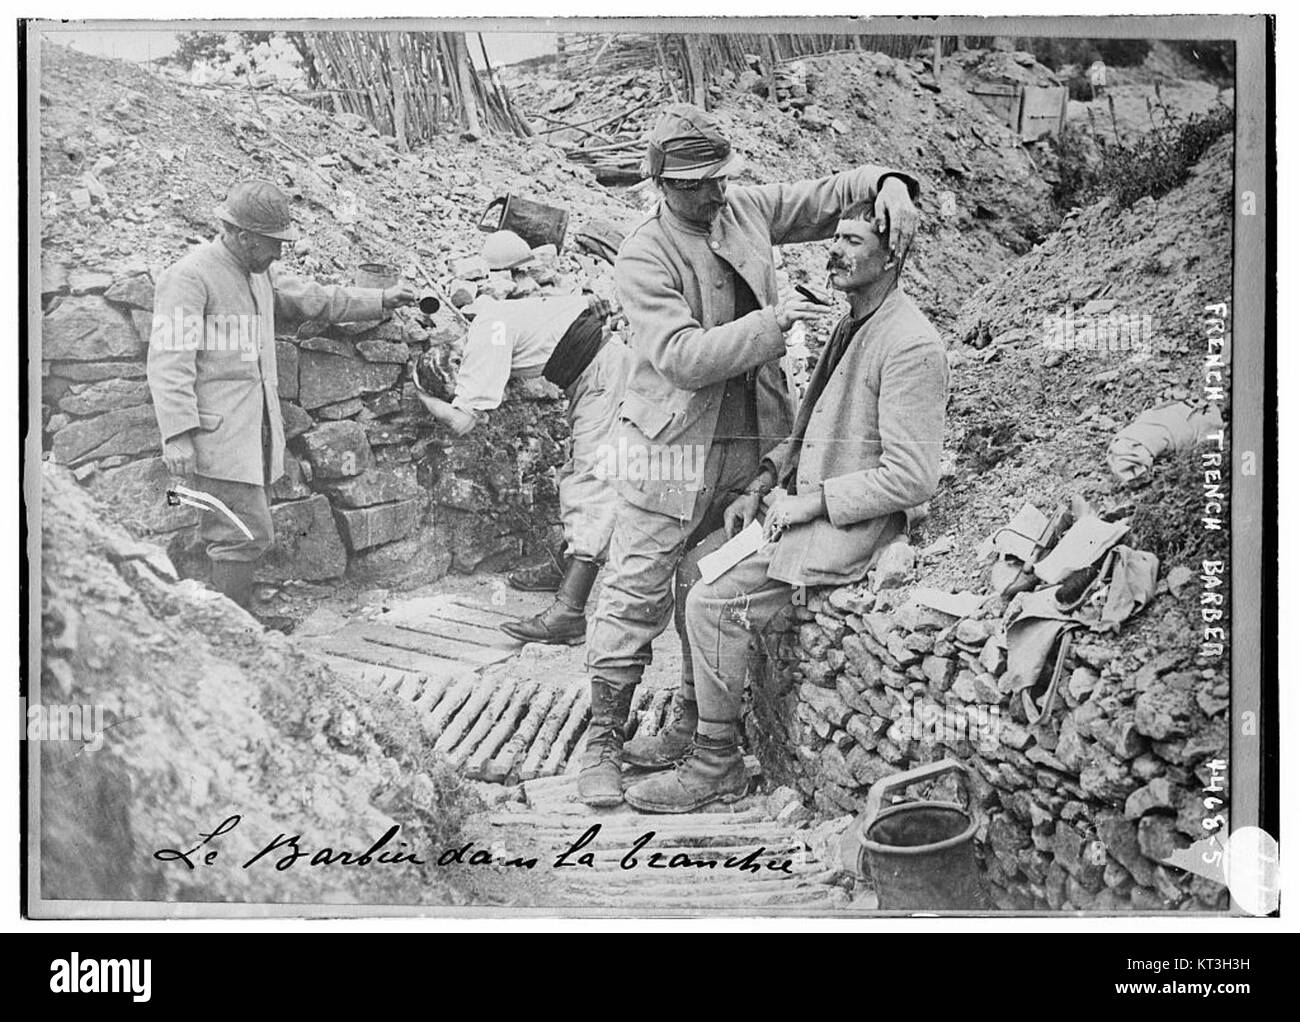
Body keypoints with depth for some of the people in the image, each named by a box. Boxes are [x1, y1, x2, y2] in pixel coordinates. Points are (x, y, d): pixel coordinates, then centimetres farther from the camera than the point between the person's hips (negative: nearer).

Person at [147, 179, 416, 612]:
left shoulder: (261, 274, 17)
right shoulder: (189, 277, -11)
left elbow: (312, 298, 32)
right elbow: (169, 361, -16)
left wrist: (379, 300, 30)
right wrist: (178, 435, -23)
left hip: (254, 427, 9)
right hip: (218, 432, -9)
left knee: (239, 536, 7)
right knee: (248, 535, -12)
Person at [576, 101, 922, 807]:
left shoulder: (747, 209, 7)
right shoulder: (642, 258, -11)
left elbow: (833, 192, 14)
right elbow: (683, 356, -21)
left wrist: (887, 183, -7)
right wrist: (770, 323, -25)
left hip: (750, 444, 5)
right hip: (671, 446, -5)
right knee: (637, 596, -2)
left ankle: (694, 724, 29)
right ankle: (603, 740, 11)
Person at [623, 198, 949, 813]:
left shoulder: (910, 346, -17)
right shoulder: (850, 328, 14)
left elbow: (911, 479, -21)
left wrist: (814, 501, -17)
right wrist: (763, 484, 7)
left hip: (852, 526, -10)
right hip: (806, 506, 10)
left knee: (714, 602, -18)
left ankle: (717, 765, -3)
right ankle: (691, 727, 17)